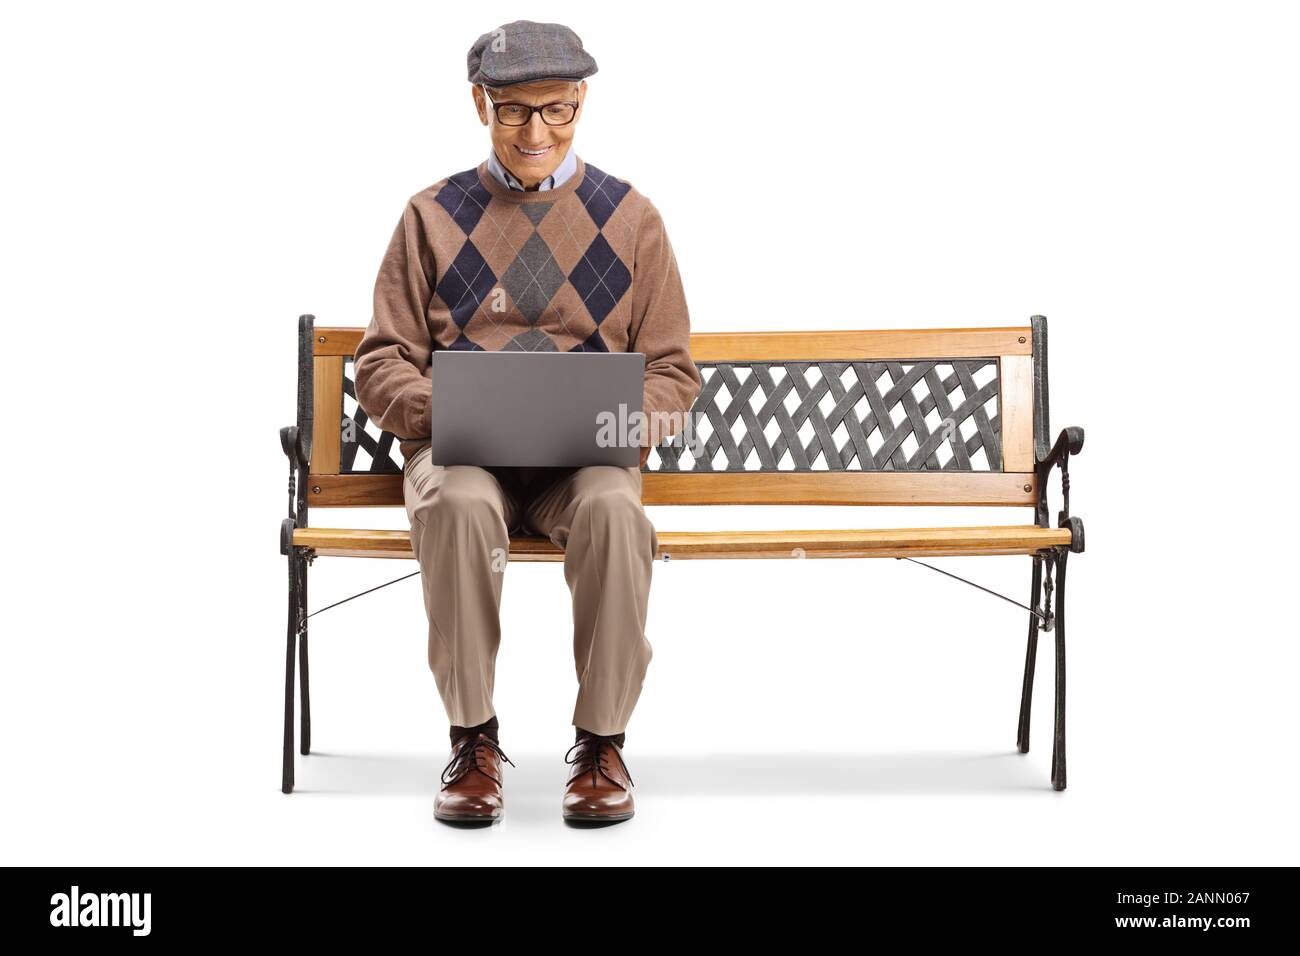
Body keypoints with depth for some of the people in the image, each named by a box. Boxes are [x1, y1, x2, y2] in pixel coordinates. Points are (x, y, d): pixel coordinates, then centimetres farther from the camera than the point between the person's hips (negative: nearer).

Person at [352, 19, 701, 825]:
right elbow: (381, 363, 8)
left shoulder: (630, 217, 12)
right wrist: (440, 408, -14)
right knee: (459, 503, -35)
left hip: (586, 455, 0)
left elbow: (673, 372, 11)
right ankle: (475, 742, -20)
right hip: (460, 450, 0)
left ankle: (603, 744, -18)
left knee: (614, 508, -35)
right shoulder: (433, 216, 12)